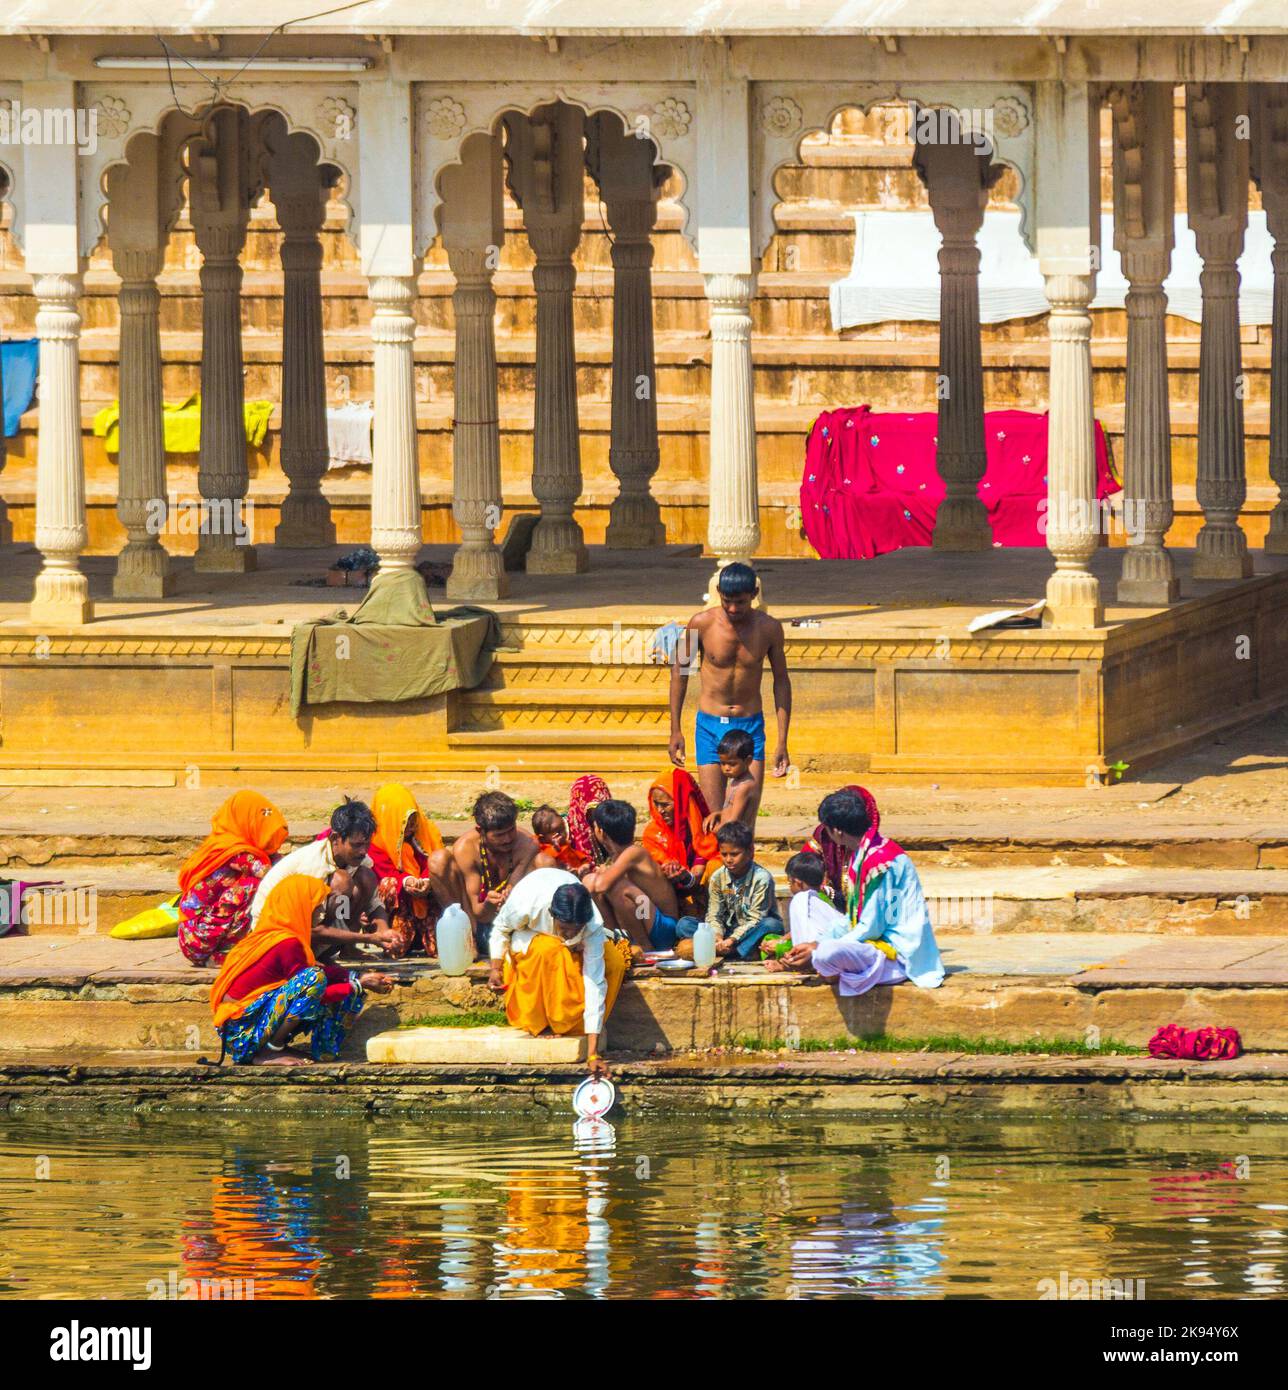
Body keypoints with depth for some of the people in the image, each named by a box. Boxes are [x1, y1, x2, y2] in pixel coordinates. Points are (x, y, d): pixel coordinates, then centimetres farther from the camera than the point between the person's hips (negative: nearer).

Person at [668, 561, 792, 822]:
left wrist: (782, 742, 4)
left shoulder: (769, 628, -5)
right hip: (710, 728, 0)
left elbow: (781, 680, 6)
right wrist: (675, 730, 5)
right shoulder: (702, 623, -8)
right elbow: (679, 670, 6)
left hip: (750, 727, 0)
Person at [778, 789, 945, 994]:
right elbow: (853, 920, 16)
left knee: (826, 955, -38)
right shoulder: (859, 854, 9)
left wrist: (820, 949, -15)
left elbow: (870, 928, -20)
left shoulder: (879, 861, -21)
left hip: (899, 956, -10)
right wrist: (817, 946, 6)